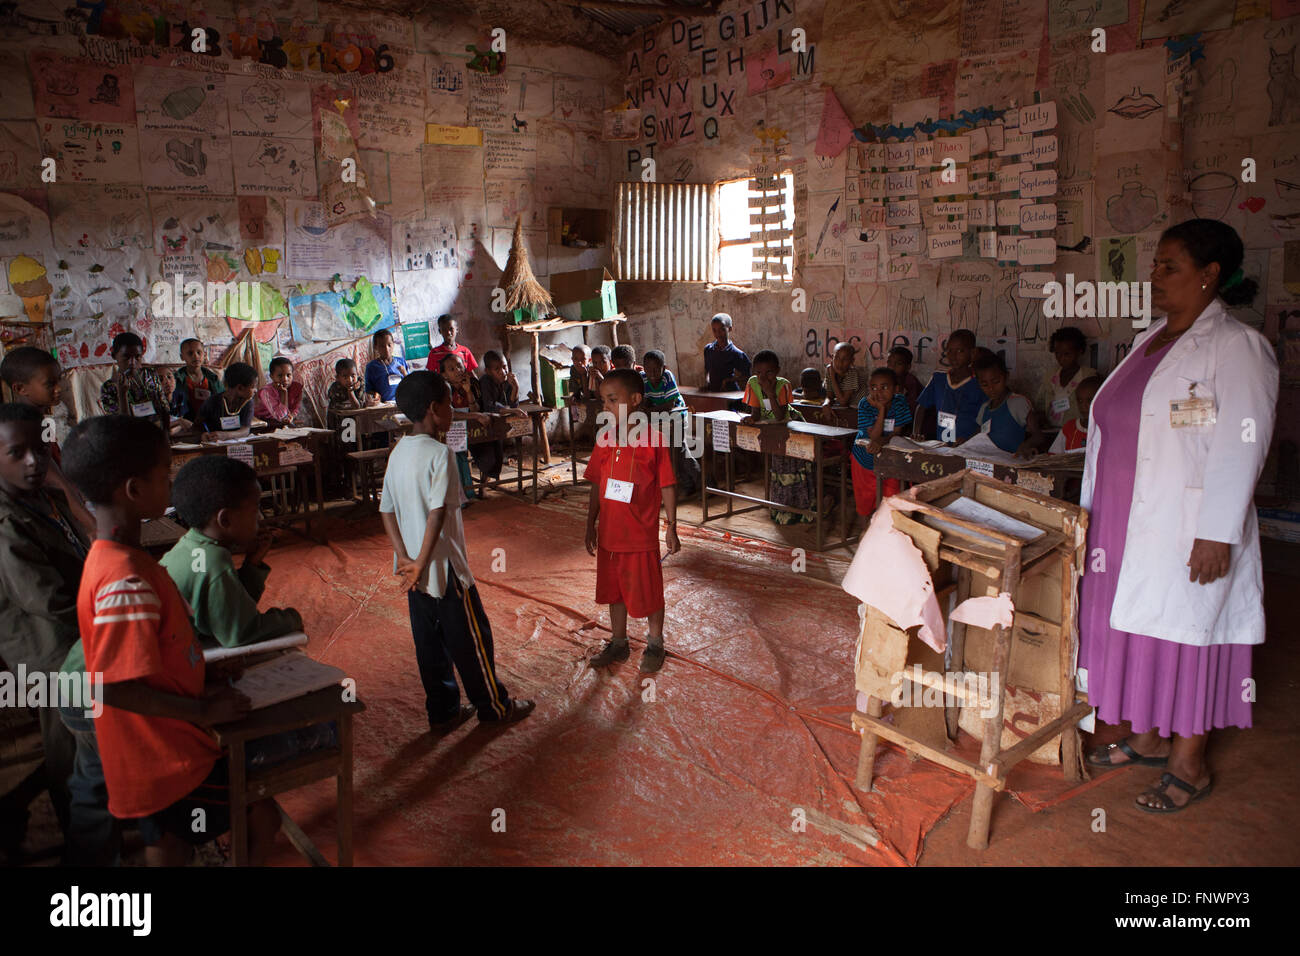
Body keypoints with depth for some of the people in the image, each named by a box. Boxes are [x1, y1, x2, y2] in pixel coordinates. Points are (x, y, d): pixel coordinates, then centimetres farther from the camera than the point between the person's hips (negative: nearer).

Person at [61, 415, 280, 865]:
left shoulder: (122, 558, 3)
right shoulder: (125, 580, -28)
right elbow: (114, 688, -29)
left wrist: (202, 678, 9)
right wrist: (203, 710, -20)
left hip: (161, 748, 9)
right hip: (169, 757, -9)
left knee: (169, 843, 22)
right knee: (262, 819, 3)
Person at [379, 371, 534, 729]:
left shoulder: (398, 451, 5)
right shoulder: (439, 453, -19)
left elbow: (386, 510, 6)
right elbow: (438, 515, -26)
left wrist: (405, 558, 2)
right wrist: (421, 564, -20)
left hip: (415, 569, 8)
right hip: (444, 566, -8)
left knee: (430, 642, 16)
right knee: (472, 639, 7)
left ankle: (443, 713, 28)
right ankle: (495, 707, 22)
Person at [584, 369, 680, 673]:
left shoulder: (652, 439, -13)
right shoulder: (605, 439, 2)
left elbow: (668, 486, -8)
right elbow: (597, 486, 8)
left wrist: (671, 528, -7)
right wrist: (591, 525, 9)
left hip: (642, 534, -5)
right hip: (609, 532, 5)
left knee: (649, 592, 9)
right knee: (614, 590, 18)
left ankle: (654, 645, 30)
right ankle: (617, 643, 36)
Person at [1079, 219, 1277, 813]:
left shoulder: (1237, 348, -11)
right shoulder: (1151, 341, 13)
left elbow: (1240, 448, -17)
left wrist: (1218, 534, -22)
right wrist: (1094, 507, 18)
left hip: (1184, 531, -8)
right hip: (1126, 523, 8)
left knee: (1185, 632, 2)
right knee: (1136, 625, 14)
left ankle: (1189, 764, 18)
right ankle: (1147, 738, 30)